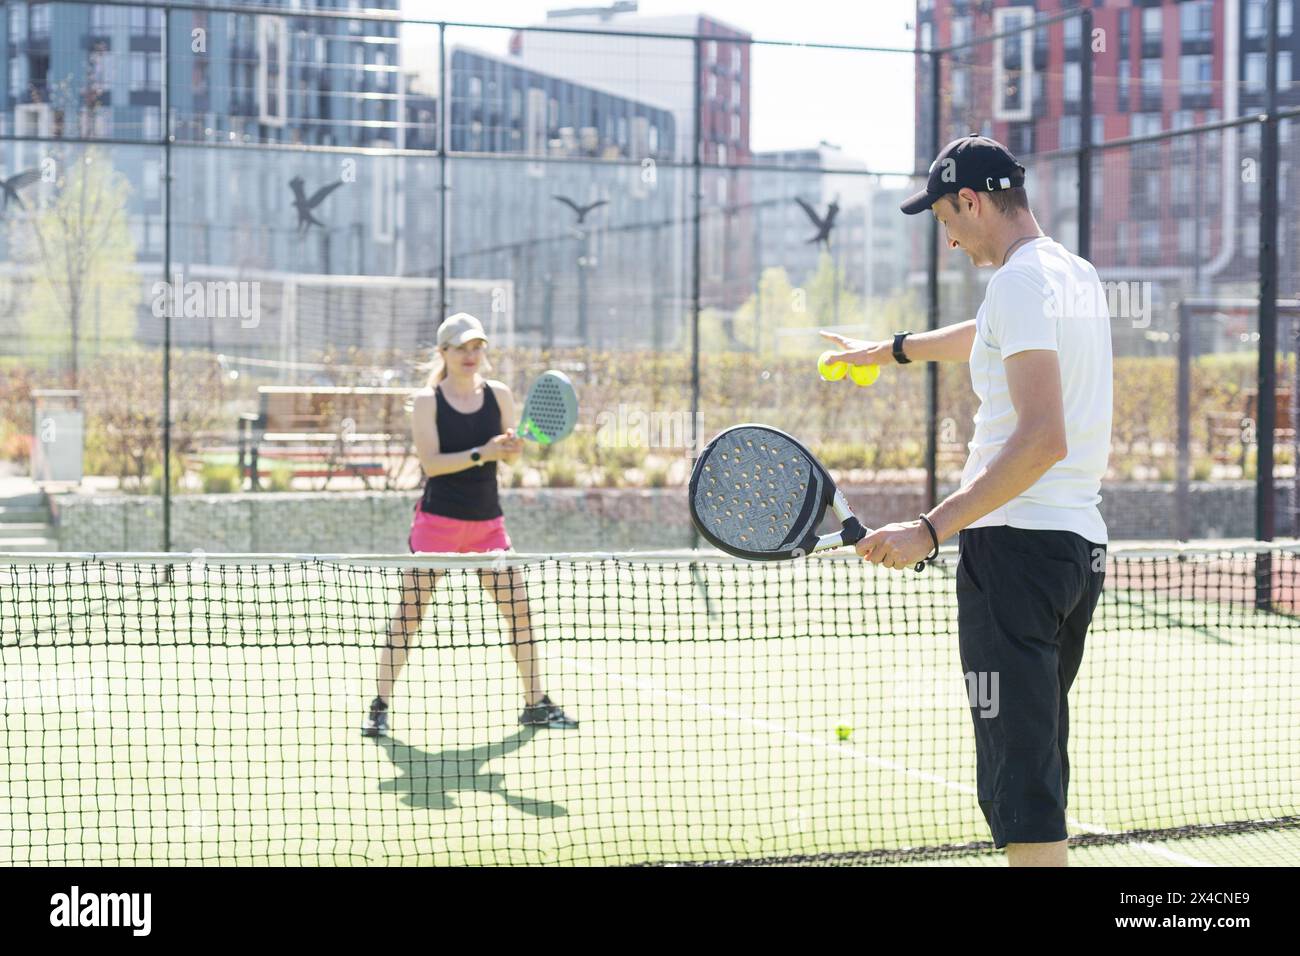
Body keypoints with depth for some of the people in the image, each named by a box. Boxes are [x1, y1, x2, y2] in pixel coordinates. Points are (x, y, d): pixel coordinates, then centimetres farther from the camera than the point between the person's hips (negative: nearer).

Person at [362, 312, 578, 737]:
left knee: (519, 608, 2)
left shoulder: (499, 394, 5)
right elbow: (431, 463, -14)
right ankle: (380, 706, 8)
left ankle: (535, 703, 13)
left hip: (487, 521, 4)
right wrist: (481, 453, -23)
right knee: (409, 613, -1)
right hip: (438, 520, -4)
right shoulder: (427, 401, -5)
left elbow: (510, 455, 5)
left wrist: (514, 445, -18)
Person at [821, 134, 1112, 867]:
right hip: (1080, 544, 10)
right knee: (1037, 771, 18)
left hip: (1017, 540, -10)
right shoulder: (1078, 276, 16)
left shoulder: (1021, 280, -13)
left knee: (1019, 785, -11)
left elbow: (1043, 439, -24)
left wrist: (931, 530, -26)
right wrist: (893, 349, 51)